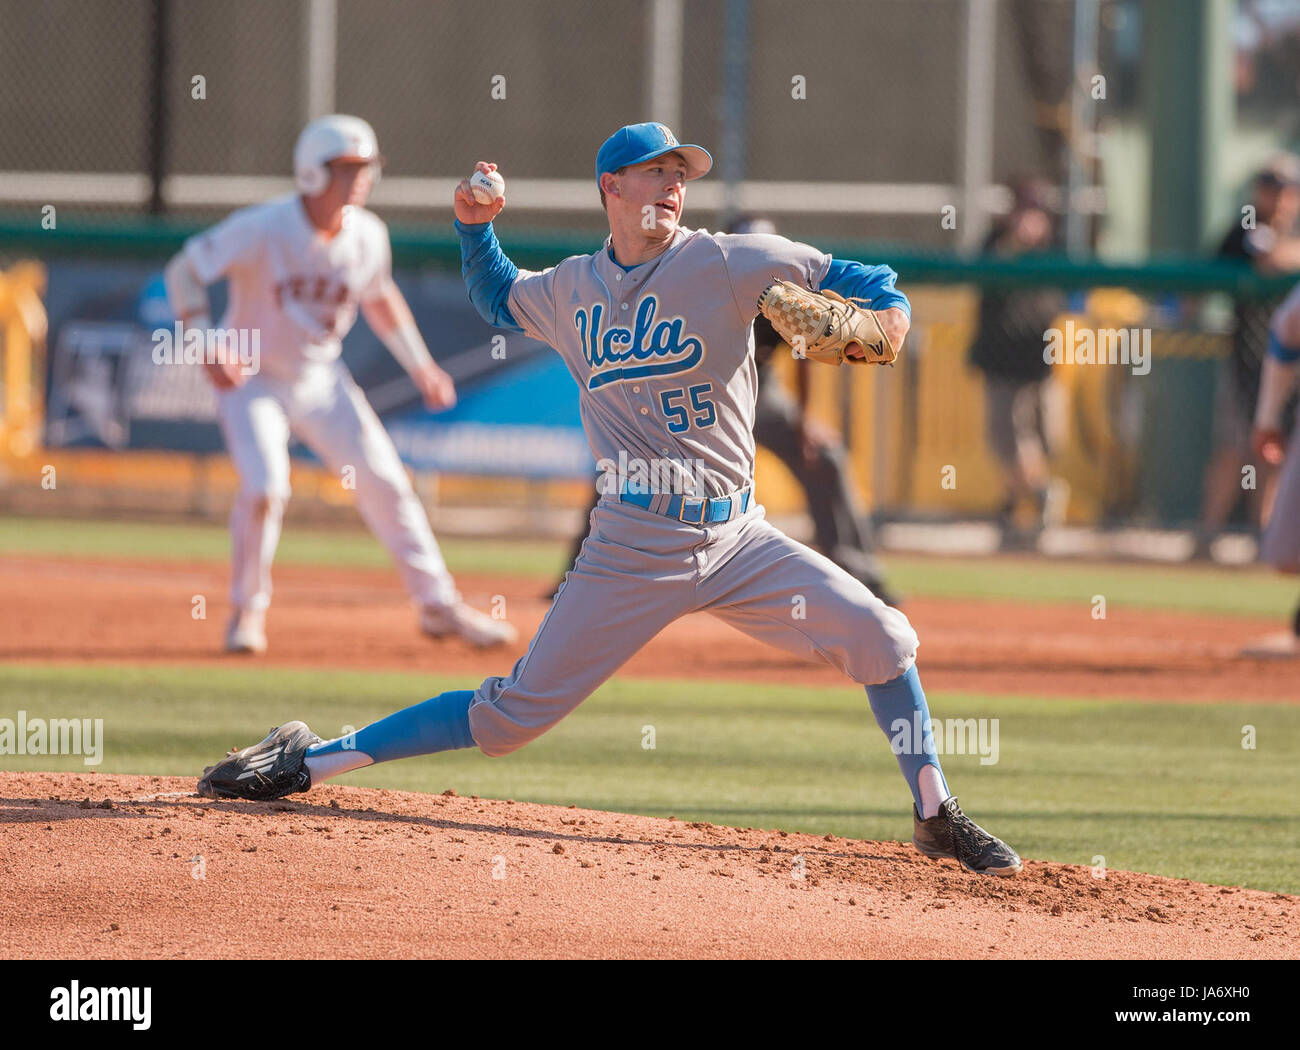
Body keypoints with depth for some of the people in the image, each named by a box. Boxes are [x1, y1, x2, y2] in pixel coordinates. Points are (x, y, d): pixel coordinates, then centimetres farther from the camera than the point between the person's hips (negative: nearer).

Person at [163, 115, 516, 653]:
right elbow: (183, 271, -19)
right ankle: (247, 610, 0)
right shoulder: (262, 230, -25)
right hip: (251, 380, -4)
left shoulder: (367, 236, -10)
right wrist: (206, 344, -28)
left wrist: (420, 366, 8)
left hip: (320, 380, 5)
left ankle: (438, 604, 12)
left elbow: (379, 297, 11)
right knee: (265, 487, -23)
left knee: (384, 481, -1)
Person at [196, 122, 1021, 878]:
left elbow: (851, 280, -5)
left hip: (736, 539, 0)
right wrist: (478, 230, 13)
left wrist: (889, 313, -26)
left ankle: (936, 817, 3)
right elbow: (499, 300, 30)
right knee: (515, 713, -2)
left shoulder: (725, 263, -3)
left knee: (877, 633, -14)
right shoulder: (570, 289, 7)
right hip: (632, 554, 0)